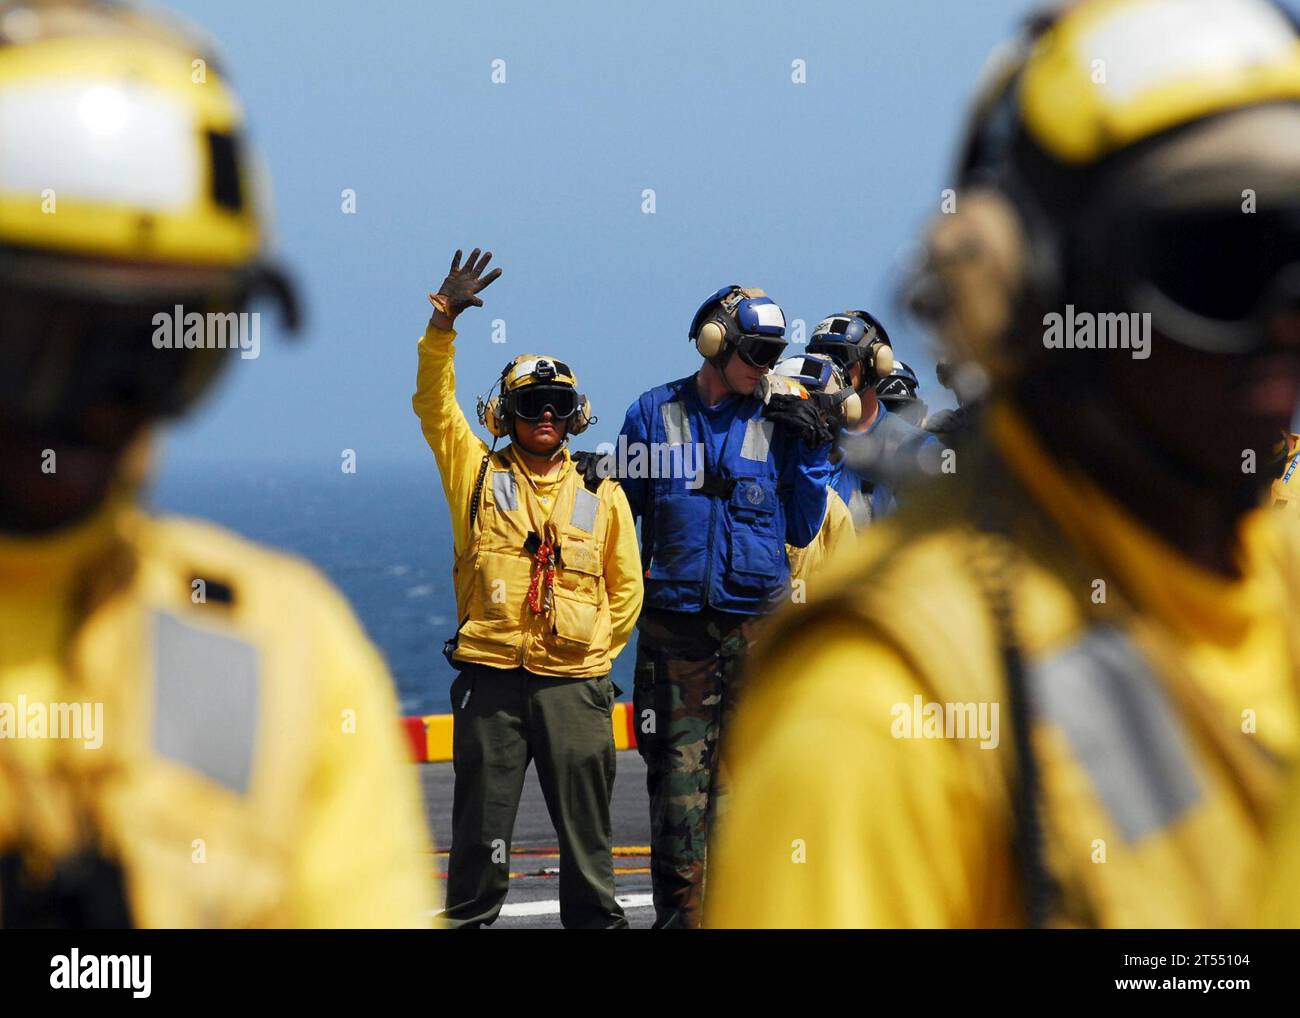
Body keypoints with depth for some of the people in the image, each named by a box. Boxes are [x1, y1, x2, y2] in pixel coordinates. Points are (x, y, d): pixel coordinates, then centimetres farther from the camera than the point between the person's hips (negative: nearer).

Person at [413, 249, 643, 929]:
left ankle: (597, 921, 12)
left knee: (586, 822, 4)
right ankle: (468, 921, 11)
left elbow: (627, 586, 17)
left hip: (575, 682, 1)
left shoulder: (602, 496, 10)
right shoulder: (478, 474, 8)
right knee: (481, 819, 2)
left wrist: (600, 647, 6)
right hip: (491, 675, -1)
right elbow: (434, 402, -2)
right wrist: (444, 319, -12)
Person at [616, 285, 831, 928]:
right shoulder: (655, 413, 6)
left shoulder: (776, 423, 9)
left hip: (757, 620, 1)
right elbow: (622, 509, 13)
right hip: (674, 622, -1)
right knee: (677, 770, -3)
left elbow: (801, 530, 12)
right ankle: (679, 912, 2)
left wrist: (812, 453, 2)